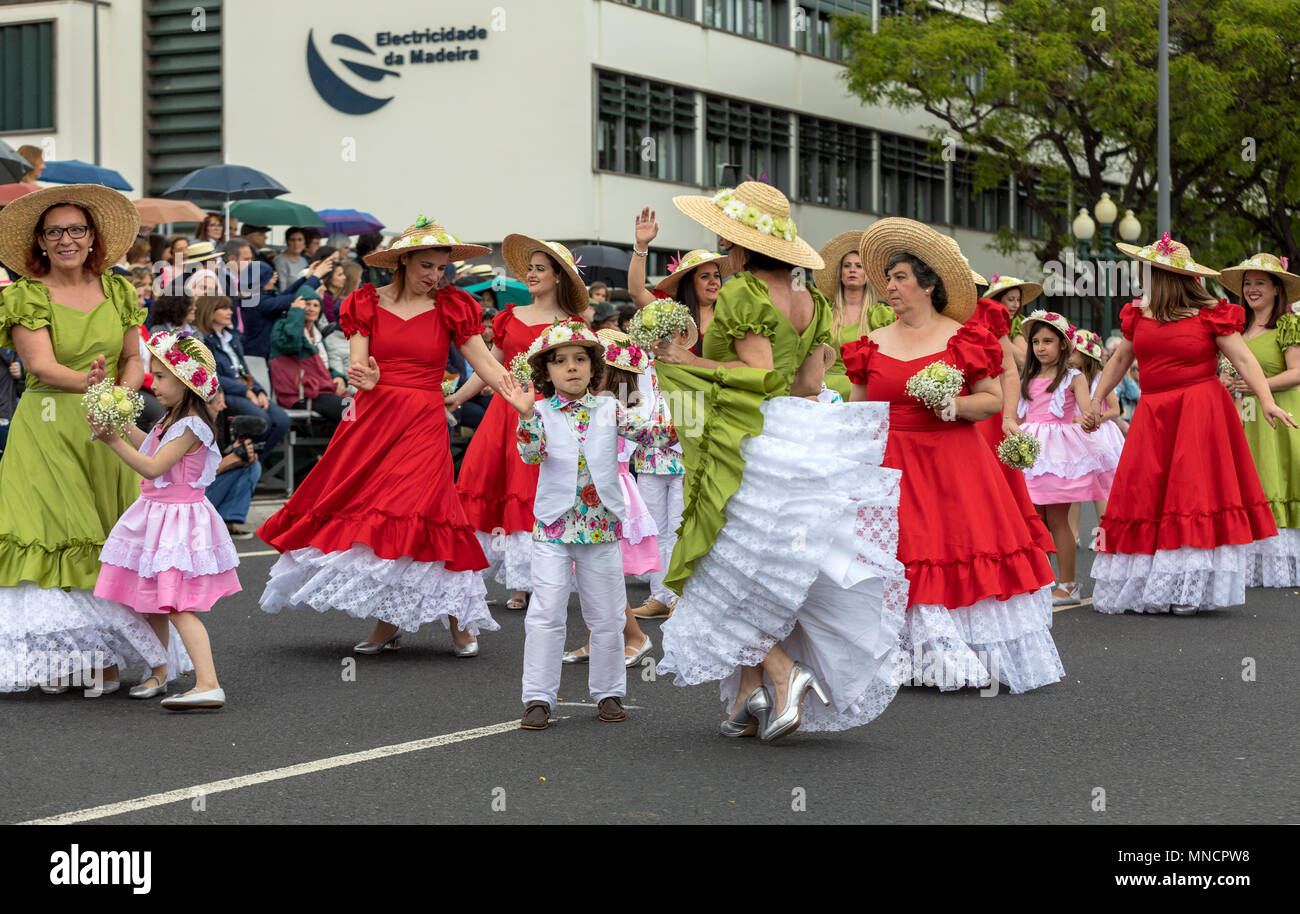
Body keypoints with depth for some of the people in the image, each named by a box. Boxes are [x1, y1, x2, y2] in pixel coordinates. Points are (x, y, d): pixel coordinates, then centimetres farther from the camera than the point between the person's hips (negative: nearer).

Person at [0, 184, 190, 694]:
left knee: (110, 543, 1)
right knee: (52, 538, -9)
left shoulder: (116, 292, 10)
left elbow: (134, 358, 14)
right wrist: (88, 382, -32)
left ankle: (105, 657, 5)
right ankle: (55, 657, -6)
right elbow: (41, 365, -14)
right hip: (47, 434, -4)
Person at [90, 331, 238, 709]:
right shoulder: (172, 421, 11)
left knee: (176, 607, -16)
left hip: (179, 519, -10)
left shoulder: (190, 426, -19)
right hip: (156, 516, 10)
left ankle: (209, 684, -23)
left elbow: (153, 466, -24)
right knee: (153, 604, 18)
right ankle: (158, 675, 32)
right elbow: (151, 447, 30)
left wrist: (113, 441, -24)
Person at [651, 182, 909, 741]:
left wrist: (689, 364, -12)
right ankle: (748, 698, 11)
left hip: (748, 443, -8)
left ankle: (783, 670, -11)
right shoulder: (810, 301, 11)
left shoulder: (741, 293, -11)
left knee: (729, 568, 2)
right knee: (761, 567, 12)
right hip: (801, 438, 8)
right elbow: (810, 383, 10)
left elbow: (760, 374, -19)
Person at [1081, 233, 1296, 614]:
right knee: (1141, 498, 2)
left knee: (1193, 495, -8)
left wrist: (1267, 401, -21)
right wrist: (1096, 401, 25)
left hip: (1200, 413, -5)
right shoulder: (1138, 315, 11)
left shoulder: (1211, 314, -6)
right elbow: (1120, 359, 23)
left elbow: (1243, 358, -10)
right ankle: (1144, 587, 8)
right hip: (1153, 416, 5)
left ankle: (1188, 591, -5)